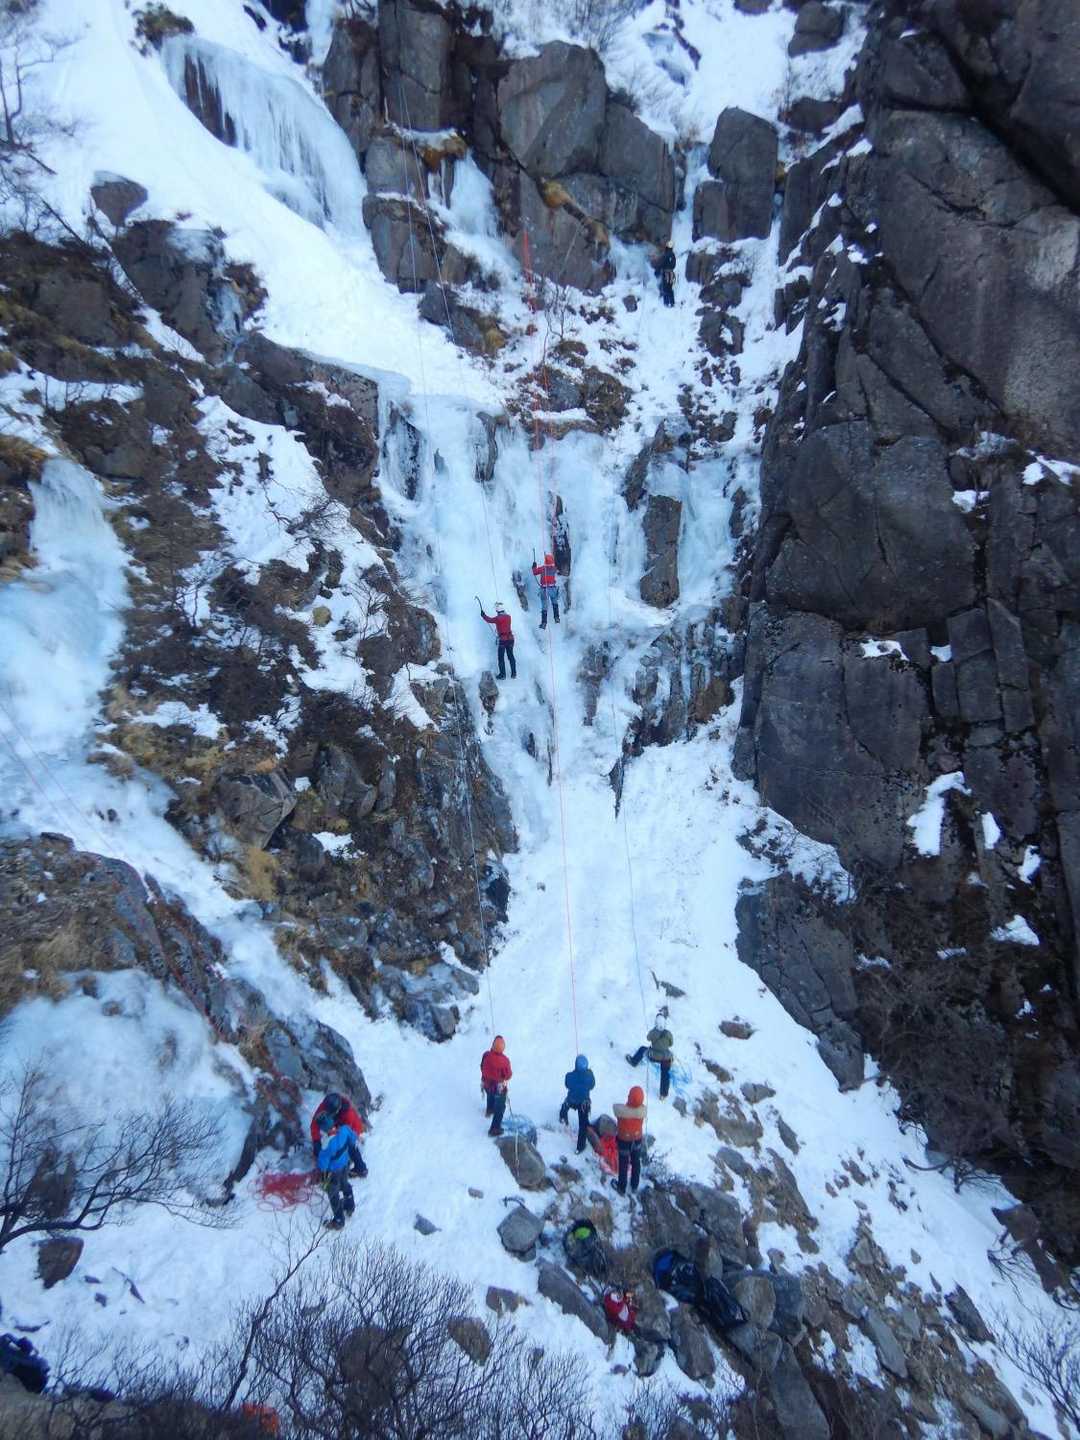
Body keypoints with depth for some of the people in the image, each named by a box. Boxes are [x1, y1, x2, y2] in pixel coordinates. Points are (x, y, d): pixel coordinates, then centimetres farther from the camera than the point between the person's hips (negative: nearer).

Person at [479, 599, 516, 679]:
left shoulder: (497, 618, -13)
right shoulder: (508, 617, 2)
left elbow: (489, 620, 3)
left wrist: (483, 615, 22)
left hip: (502, 640, -5)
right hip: (510, 638, 5)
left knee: (501, 657, 6)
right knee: (511, 656, 14)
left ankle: (503, 675, 7)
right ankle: (514, 674, 16)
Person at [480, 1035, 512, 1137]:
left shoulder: (486, 1055, -23)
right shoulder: (504, 1060, -34)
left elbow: (482, 1068, -5)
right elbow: (508, 1075, -20)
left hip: (487, 1084, 4)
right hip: (499, 1087, -4)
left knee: (490, 1095, 37)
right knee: (500, 1107, 18)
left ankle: (489, 1110, 63)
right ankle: (494, 1128, 23)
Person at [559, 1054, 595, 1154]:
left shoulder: (569, 1076, -33)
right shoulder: (590, 1075, -31)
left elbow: (567, 1086, -10)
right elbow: (592, 1086, -7)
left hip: (571, 1100, 1)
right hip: (584, 1102, 0)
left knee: (565, 1106, 38)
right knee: (583, 1124, 19)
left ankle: (563, 1118, 66)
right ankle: (580, 1146, 29)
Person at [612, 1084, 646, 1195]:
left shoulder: (621, 1110, -38)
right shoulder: (643, 1110, -30)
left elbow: (615, 1107, -16)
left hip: (624, 1141, -2)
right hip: (638, 1139, 2)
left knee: (623, 1164, 21)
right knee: (636, 1163, 26)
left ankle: (622, 1188, 41)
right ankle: (634, 1187, 46)